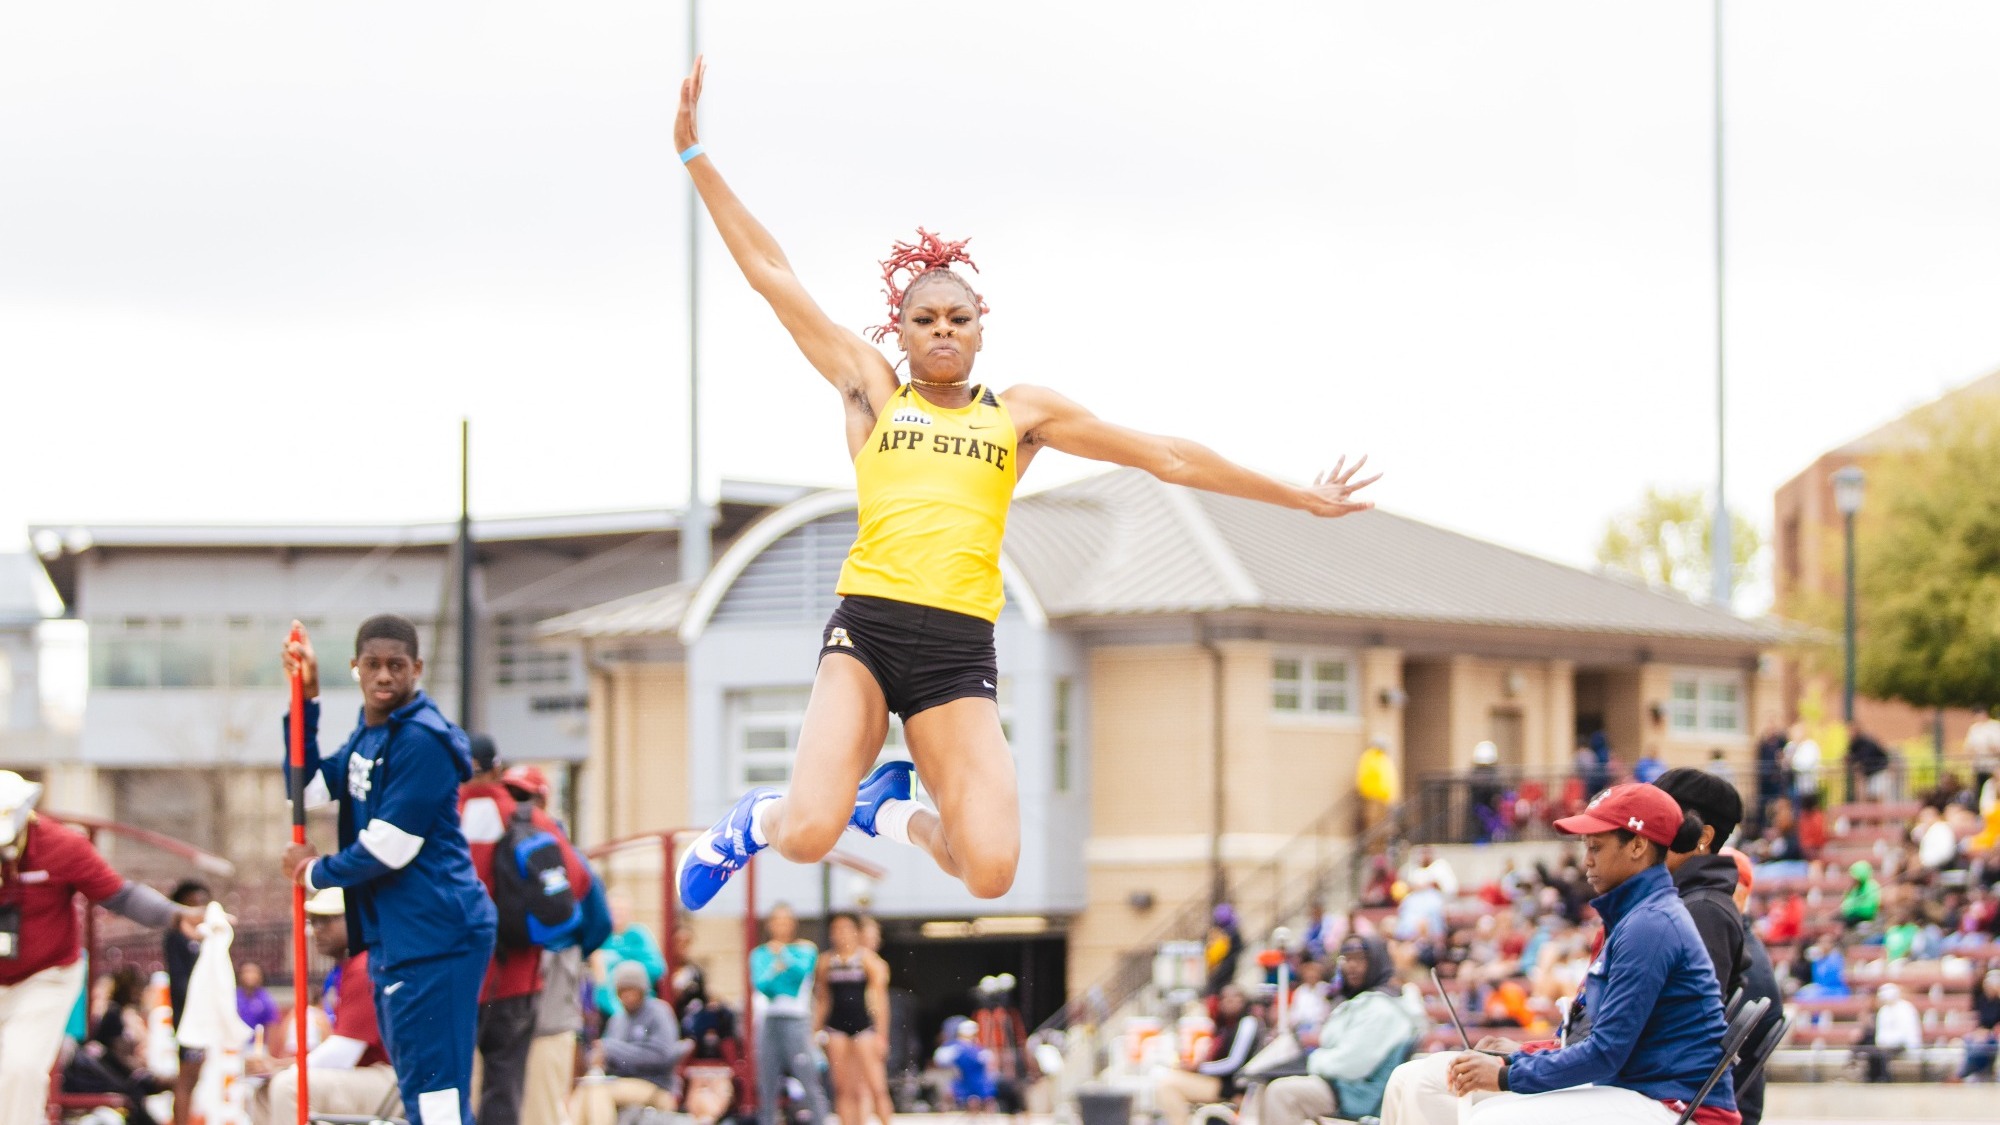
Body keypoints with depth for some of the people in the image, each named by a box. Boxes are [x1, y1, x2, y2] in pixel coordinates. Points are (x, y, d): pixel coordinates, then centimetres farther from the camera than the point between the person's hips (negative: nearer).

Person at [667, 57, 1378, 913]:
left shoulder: (1021, 413, 17)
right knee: (809, 836, -24)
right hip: (867, 626, -2)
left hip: (960, 651, 2)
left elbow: (1166, 456, 20)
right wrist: (694, 153, 6)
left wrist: (1298, 498, 22)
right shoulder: (871, 390, 13)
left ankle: (893, 810, 19)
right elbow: (769, 272, 10)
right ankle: (759, 819, 15)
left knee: (992, 873, -16)